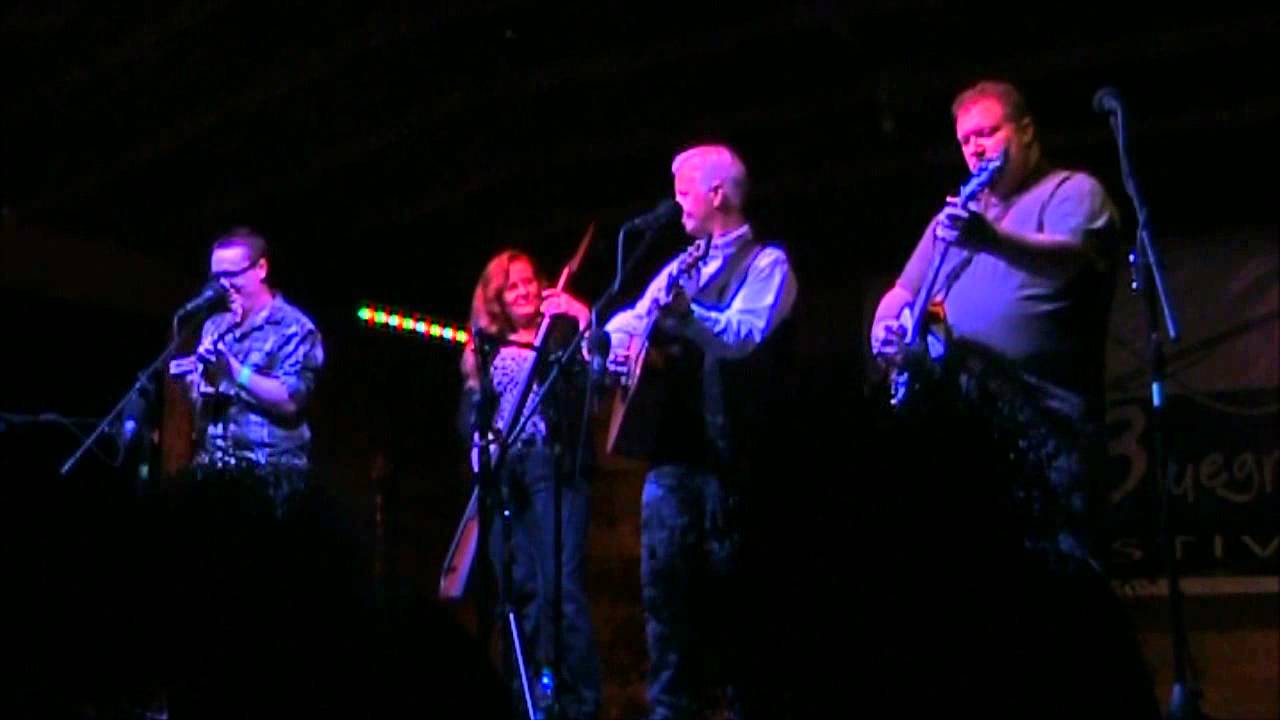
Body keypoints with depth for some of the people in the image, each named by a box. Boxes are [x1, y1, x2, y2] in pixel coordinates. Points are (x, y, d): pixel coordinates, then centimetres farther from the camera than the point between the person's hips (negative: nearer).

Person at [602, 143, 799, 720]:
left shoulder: (765, 262, 0)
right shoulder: (683, 265, 21)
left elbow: (743, 335, -16)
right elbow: (630, 319, 20)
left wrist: (686, 312, -33)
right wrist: (619, 338, -4)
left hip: (729, 449, -6)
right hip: (673, 441, 6)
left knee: (729, 586, -2)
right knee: (664, 578, 0)